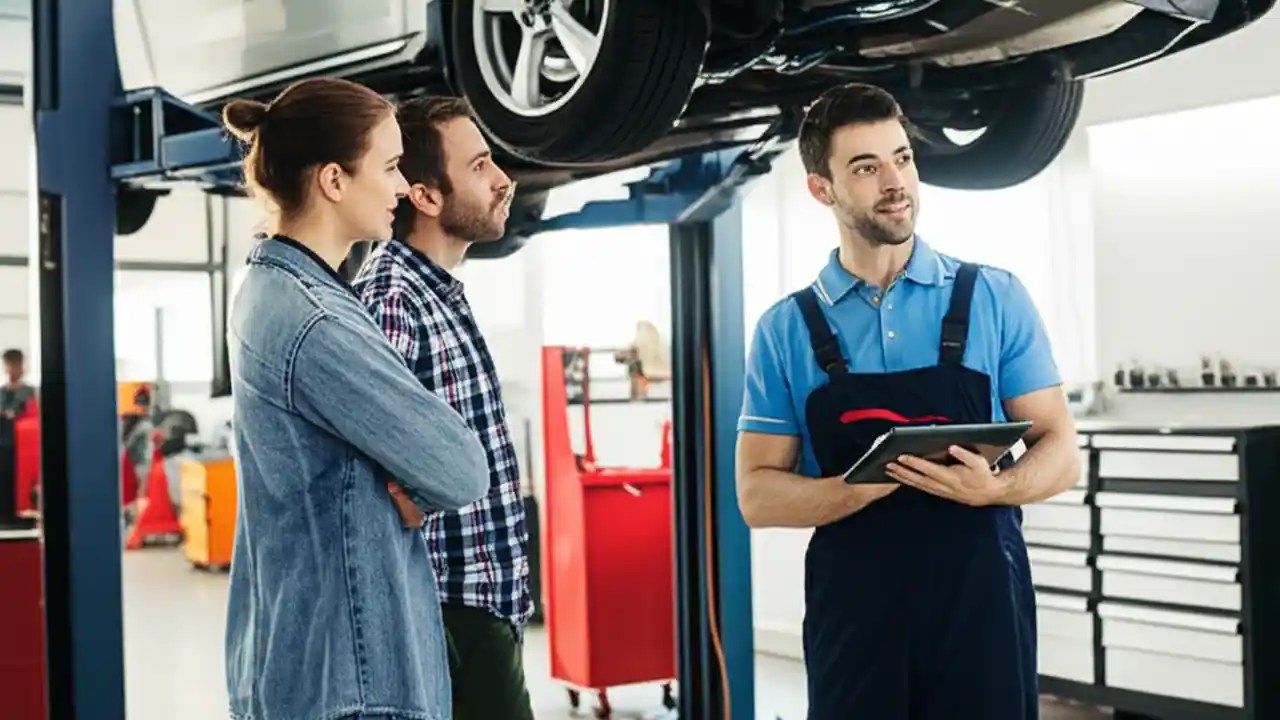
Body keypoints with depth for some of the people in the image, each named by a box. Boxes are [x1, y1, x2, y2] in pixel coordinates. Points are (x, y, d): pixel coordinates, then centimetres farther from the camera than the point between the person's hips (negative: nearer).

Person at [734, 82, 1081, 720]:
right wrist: (861, 488, -18)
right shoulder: (785, 330, 4)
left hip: (982, 609, 0)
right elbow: (758, 494, 1)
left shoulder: (995, 298, 3)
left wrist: (995, 488, -18)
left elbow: (1059, 451, 4)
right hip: (851, 620, 0)